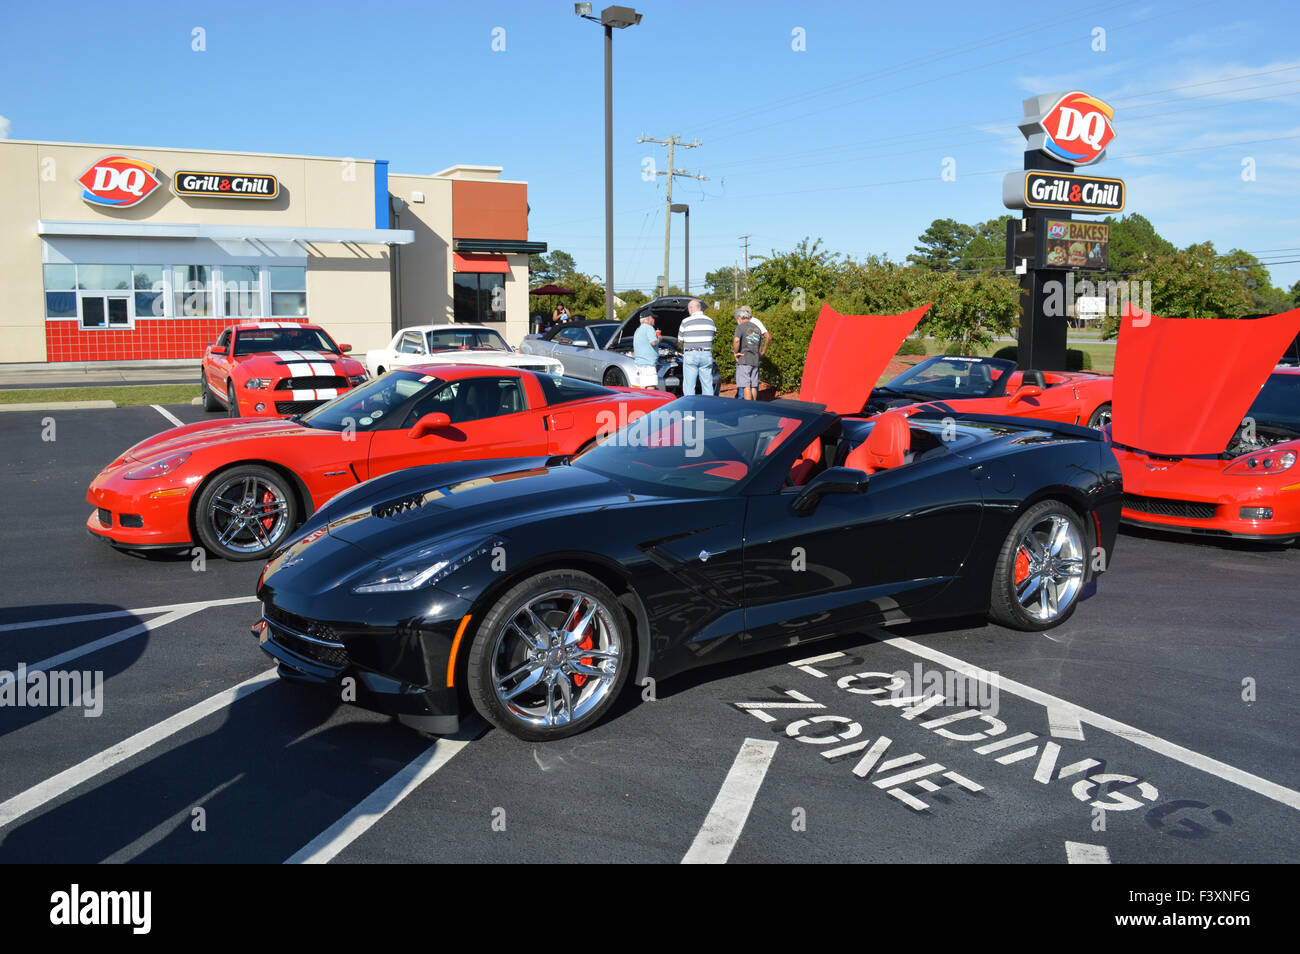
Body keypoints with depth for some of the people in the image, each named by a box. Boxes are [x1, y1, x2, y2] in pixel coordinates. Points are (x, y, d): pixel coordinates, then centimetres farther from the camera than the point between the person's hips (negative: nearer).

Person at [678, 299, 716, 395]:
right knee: (708, 385, 7)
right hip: (706, 355, 3)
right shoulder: (710, 321, 7)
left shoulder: (686, 322, -4)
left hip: (690, 355, -3)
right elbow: (712, 338, 13)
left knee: (689, 386, 0)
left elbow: (680, 340, 5)